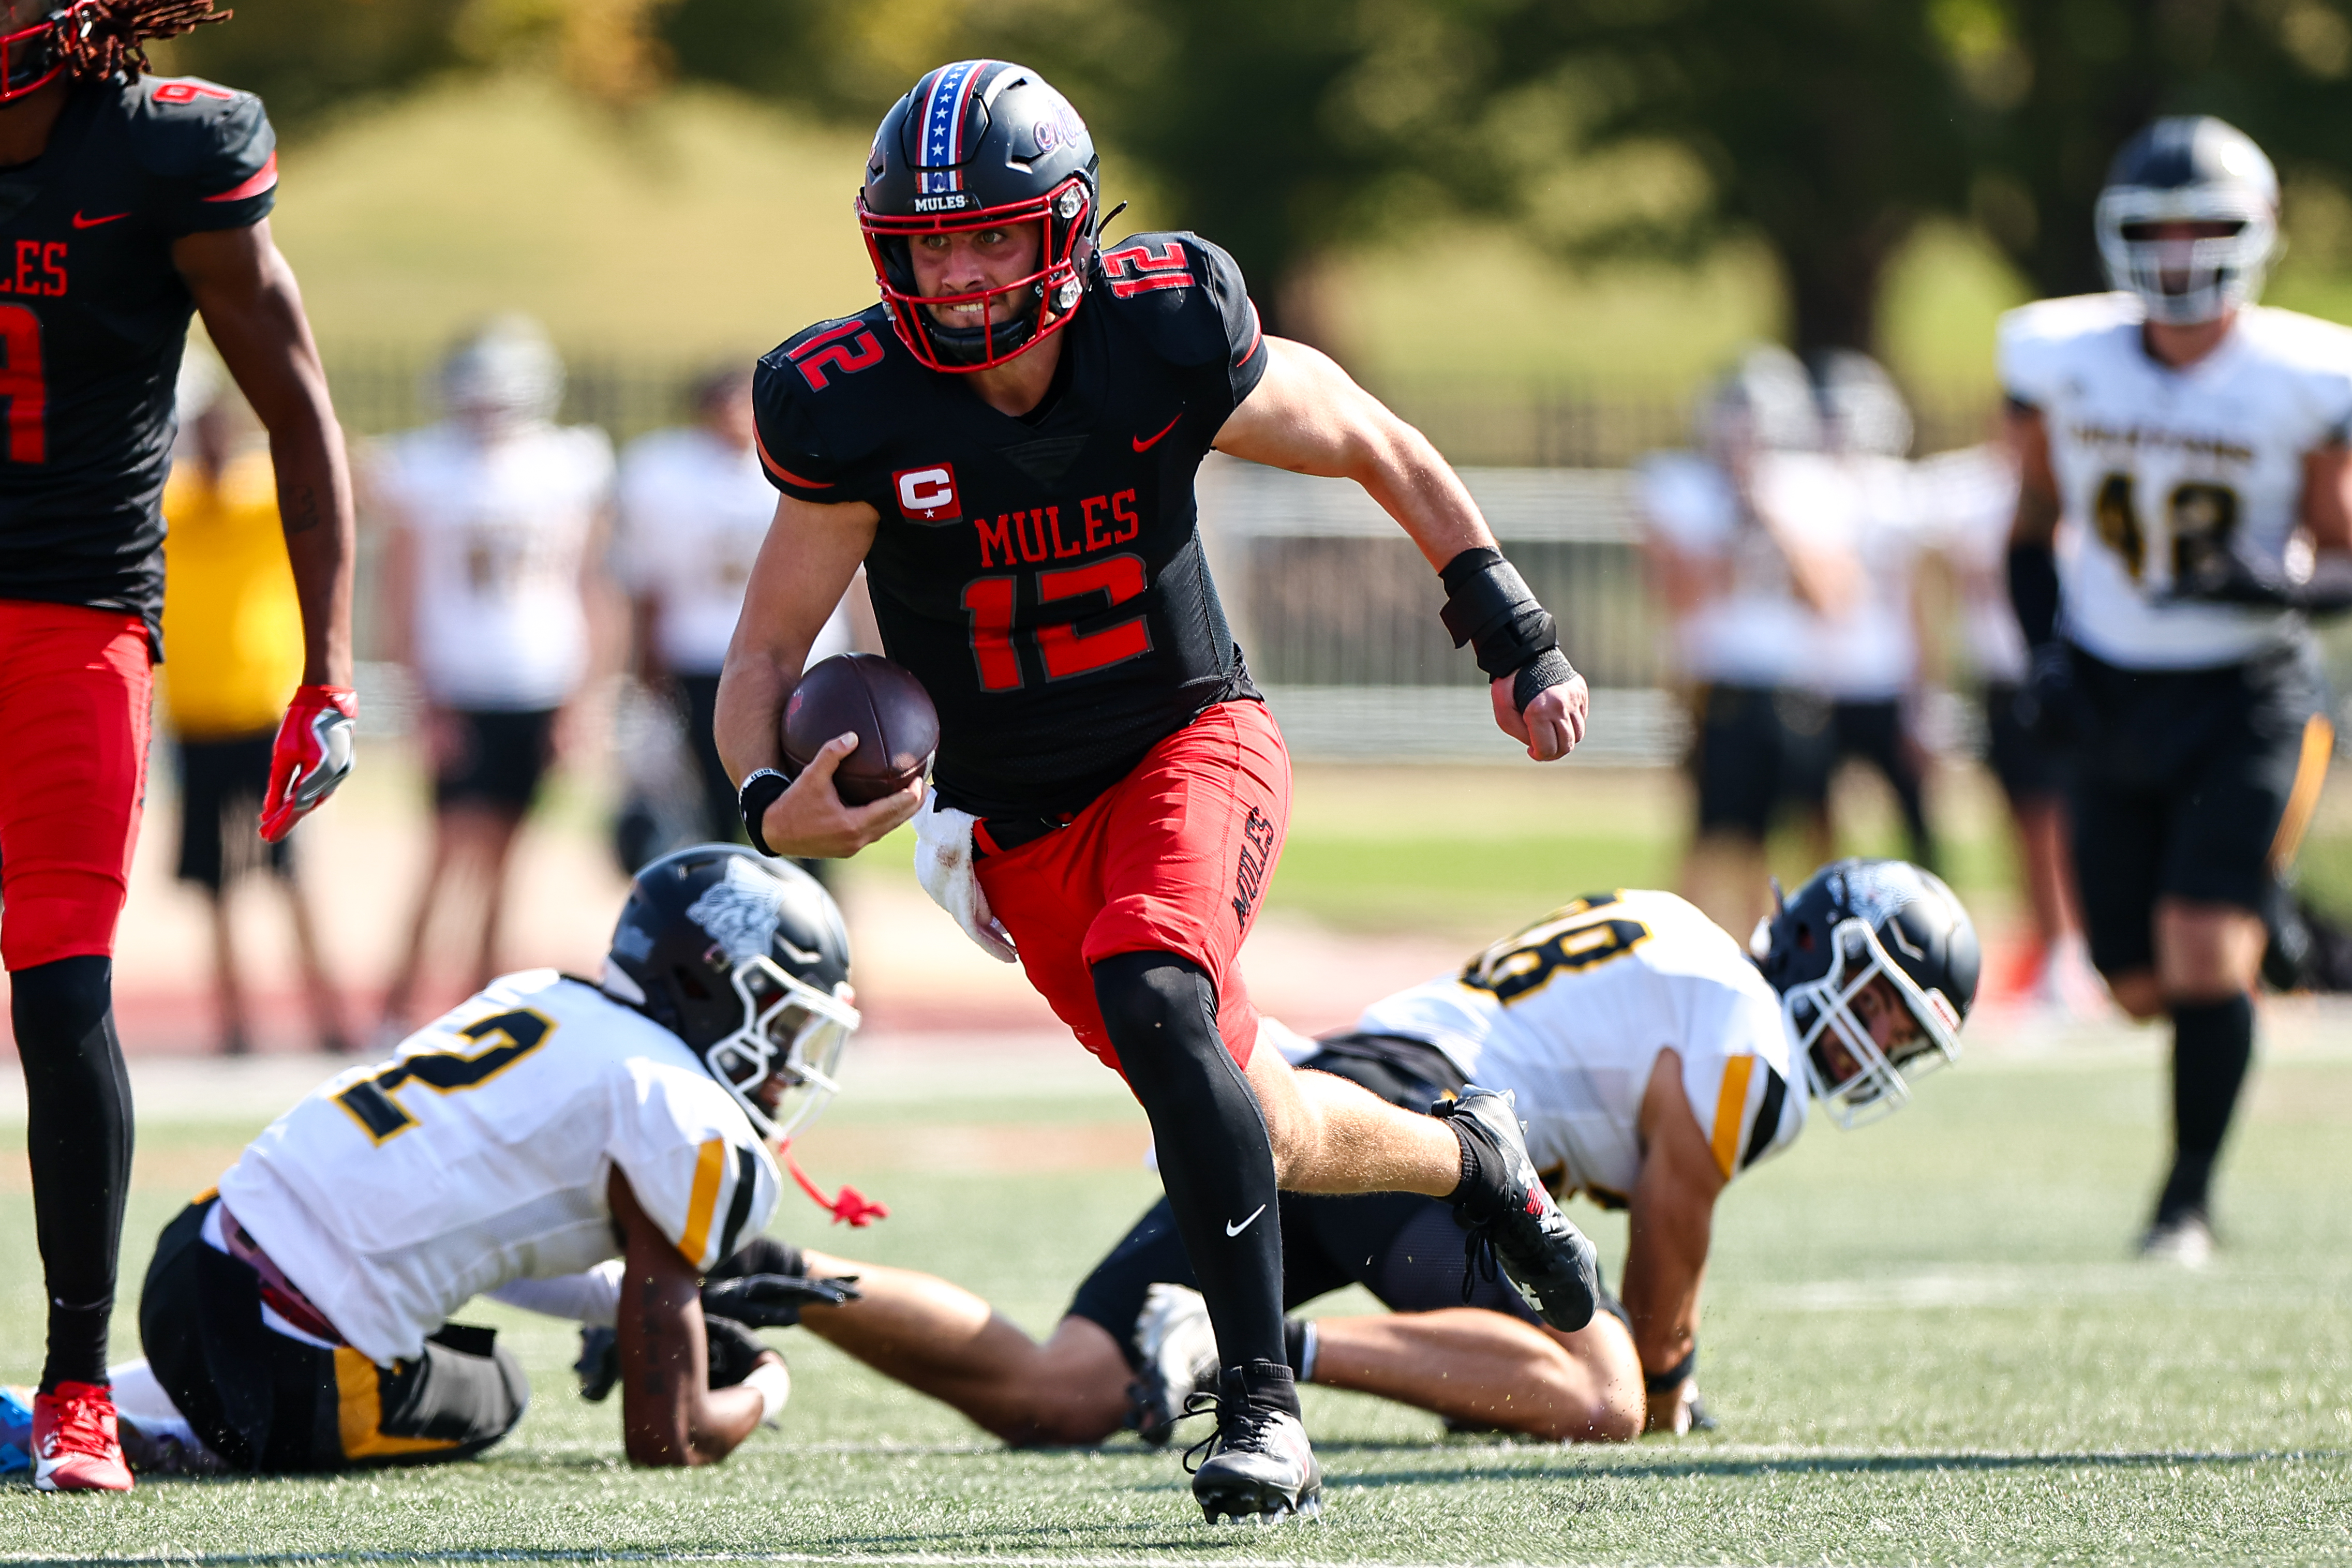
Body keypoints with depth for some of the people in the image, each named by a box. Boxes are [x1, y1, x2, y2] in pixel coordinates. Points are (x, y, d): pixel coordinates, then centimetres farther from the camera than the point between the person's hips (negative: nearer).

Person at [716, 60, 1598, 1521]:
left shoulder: (1168, 341, -18)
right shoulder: (858, 414, -17)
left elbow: (1377, 446, 0)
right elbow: (768, 647, -9)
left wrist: (1518, 635, -1)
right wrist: (771, 801, -30)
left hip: (1191, 741, -3)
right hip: (1022, 818, 3)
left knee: (1151, 993, -32)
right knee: (1261, 1129, 10)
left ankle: (1264, 1404, -29)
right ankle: (1470, 1157, 45)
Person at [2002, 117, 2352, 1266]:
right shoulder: (2061, 358, -4)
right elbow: (2035, 524, 11)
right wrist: (2045, 650, -3)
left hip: (2247, 697, -3)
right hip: (2112, 698, 3)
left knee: (2203, 950, -15)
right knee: (2141, 985, 4)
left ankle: (2189, 1199, 1)